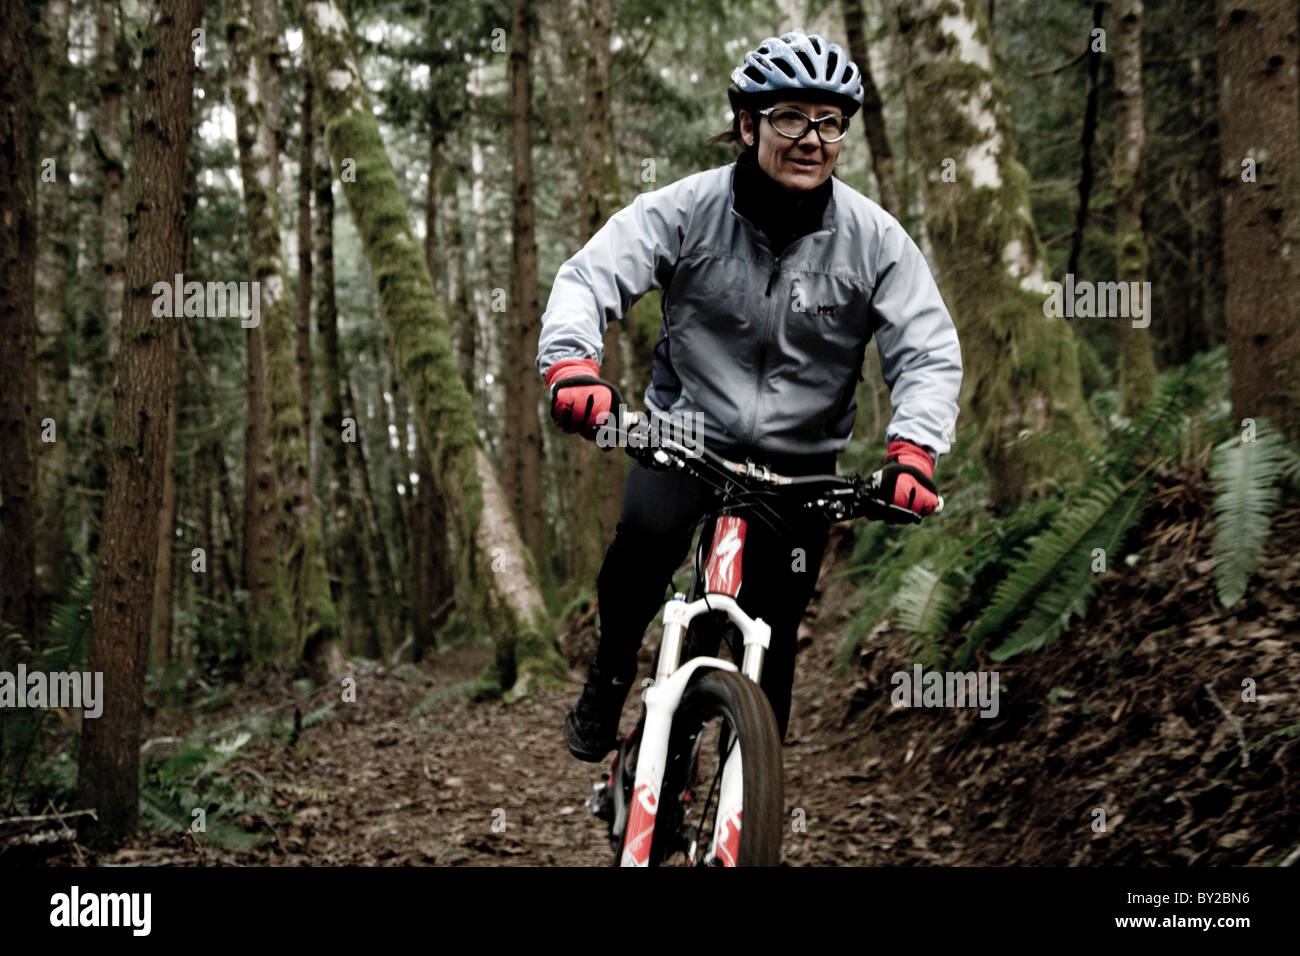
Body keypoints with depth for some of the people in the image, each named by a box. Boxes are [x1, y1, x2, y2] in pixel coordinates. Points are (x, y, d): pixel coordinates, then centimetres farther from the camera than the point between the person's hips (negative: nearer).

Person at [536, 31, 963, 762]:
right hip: (687, 430, -1)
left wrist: (913, 449, -30)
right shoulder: (686, 210, -11)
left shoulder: (875, 239, -8)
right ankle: (611, 674, -2)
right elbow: (590, 277, -20)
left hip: (800, 460, 1)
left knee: (773, 638, 1)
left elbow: (931, 354, -11)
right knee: (645, 535, -30)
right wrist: (572, 365, -41)